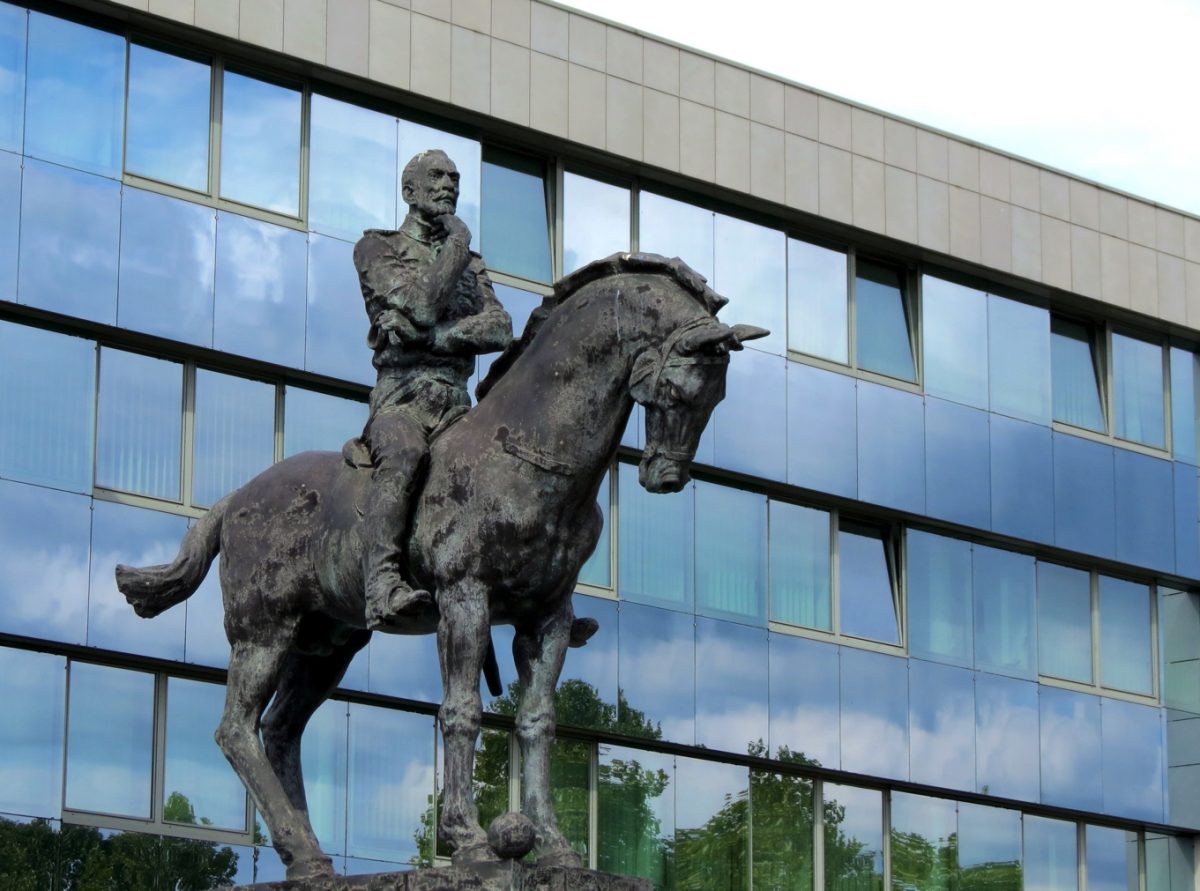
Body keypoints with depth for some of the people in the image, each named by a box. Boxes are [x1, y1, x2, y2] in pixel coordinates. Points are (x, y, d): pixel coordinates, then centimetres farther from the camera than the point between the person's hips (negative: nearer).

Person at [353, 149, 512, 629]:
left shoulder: (471, 264, 25)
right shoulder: (377, 248, 12)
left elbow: (499, 330, 5)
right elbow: (422, 303, -8)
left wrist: (437, 335, -10)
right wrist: (458, 242, 3)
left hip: (455, 400, 5)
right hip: (402, 395, -5)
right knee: (404, 455, -40)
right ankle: (382, 589, -54)